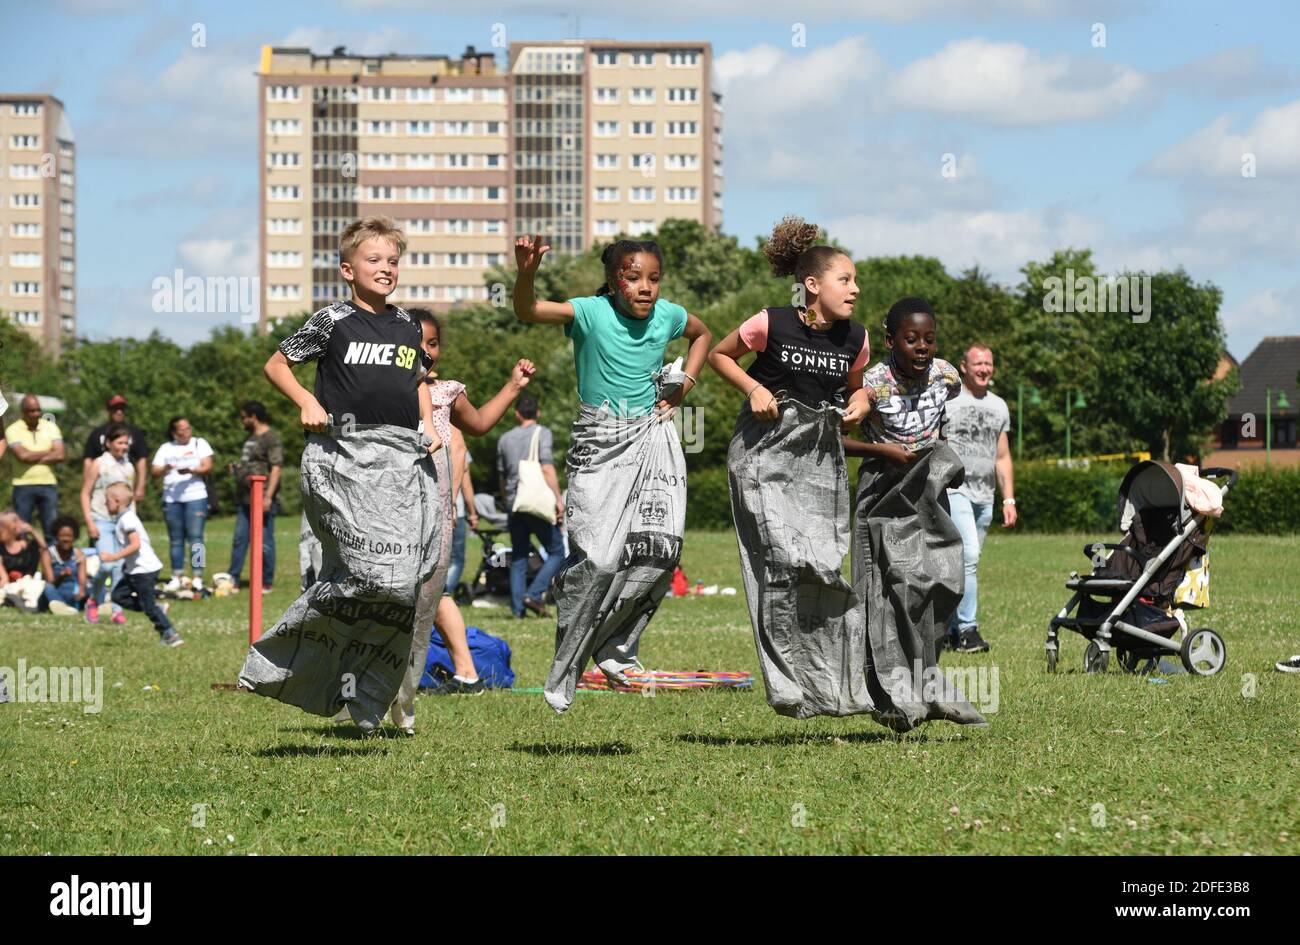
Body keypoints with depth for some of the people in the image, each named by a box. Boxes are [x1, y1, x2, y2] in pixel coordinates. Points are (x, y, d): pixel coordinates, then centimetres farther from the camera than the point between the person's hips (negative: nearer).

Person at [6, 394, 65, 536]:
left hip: (48, 484, 2)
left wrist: (33, 458, -10)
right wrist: (47, 453, -4)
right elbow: (22, 456, -15)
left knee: (52, 529, 1)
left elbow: (59, 455, -6)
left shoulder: (50, 427, 5)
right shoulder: (13, 430, -1)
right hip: (23, 486, -2)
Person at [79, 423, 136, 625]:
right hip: (102, 522, -5)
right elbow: (85, 494, -4)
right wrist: (89, 522, -11)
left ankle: (117, 610, 5)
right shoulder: (98, 465, -3)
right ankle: (93, 601, 6)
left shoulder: (129, 468, 11)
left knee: (120, 567, 0)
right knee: (107, 565, -16)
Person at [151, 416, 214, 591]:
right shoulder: (166, 448, 11)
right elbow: (154, 472, 5)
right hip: (171, 498, 2)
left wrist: (191, 471, -20)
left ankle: (198, 577, -6)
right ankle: (176, 577, 11)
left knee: (195, 537, -7)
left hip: (195, 496, -2)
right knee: (175, 540, 6)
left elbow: (207, 467, -3)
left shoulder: (199, 444, 7)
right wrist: (165, 470, -17)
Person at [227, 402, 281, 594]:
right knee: (239, 539, 6)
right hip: (245, 499, 9)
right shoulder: (250, 439, 21)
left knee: (264, 541, -3)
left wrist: (268, 496, -23)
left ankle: (267, 583, 4)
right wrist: (237, 468, 12)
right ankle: (233, 580, 9)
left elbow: (276, 468, -16)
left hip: (262, 500, -9)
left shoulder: (271, 438, -9)